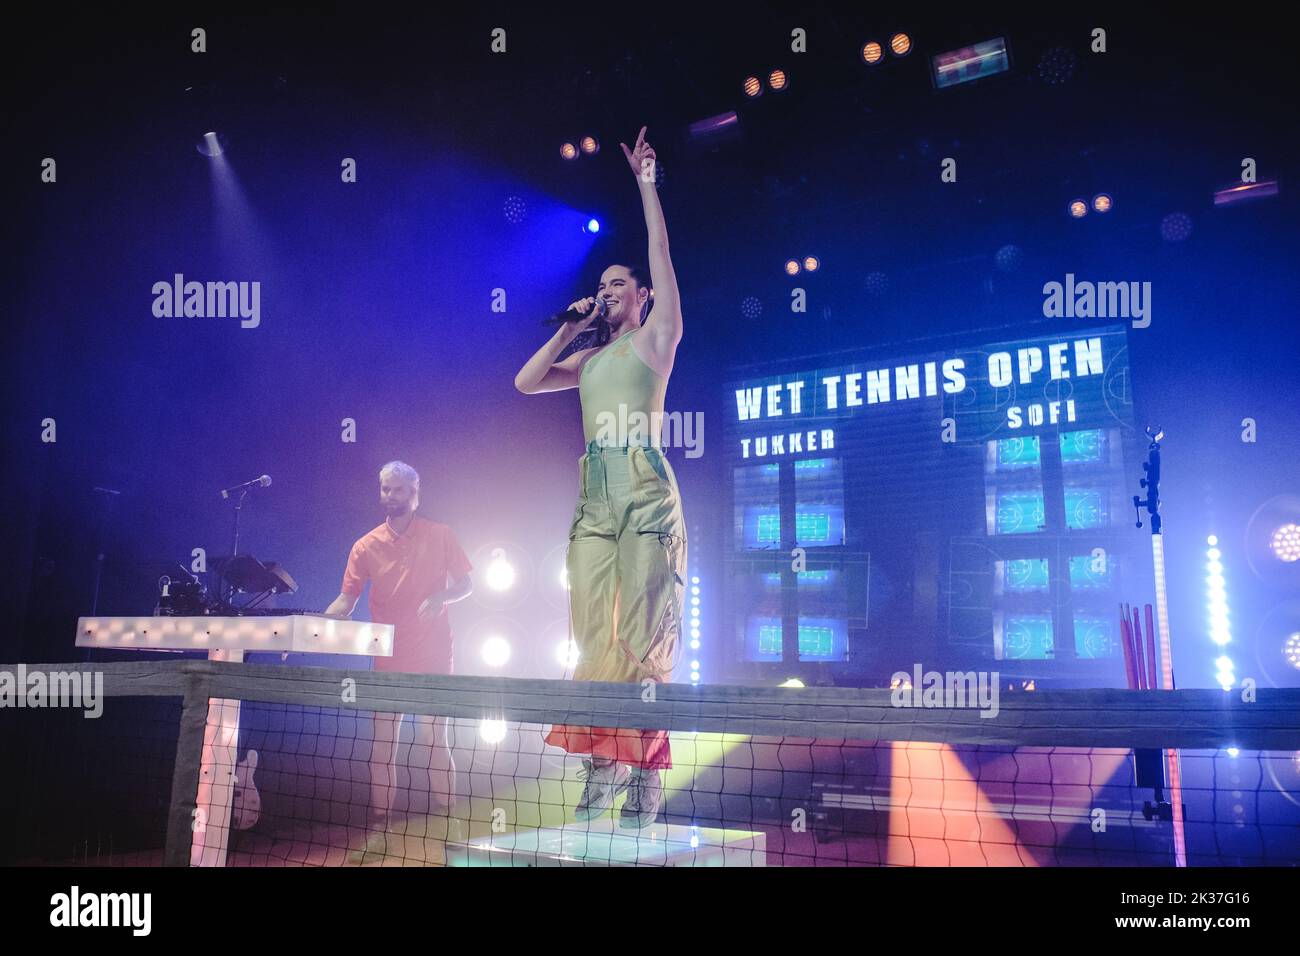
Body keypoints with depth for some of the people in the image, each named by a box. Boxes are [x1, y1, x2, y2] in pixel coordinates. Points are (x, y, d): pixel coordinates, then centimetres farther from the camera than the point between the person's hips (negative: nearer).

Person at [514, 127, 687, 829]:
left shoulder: (656, 338, 9)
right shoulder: (588, 360, 23)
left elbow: (661, 254, 2)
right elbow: (526, 382, 15)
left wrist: (645, 182, 7)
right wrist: (571, 325, 17)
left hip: (646, 498, -6)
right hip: (593, 502, 6)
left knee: (643, 639, -7)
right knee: (595, 641, 1)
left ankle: (643, 782, -4)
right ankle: (599, 773, 6)